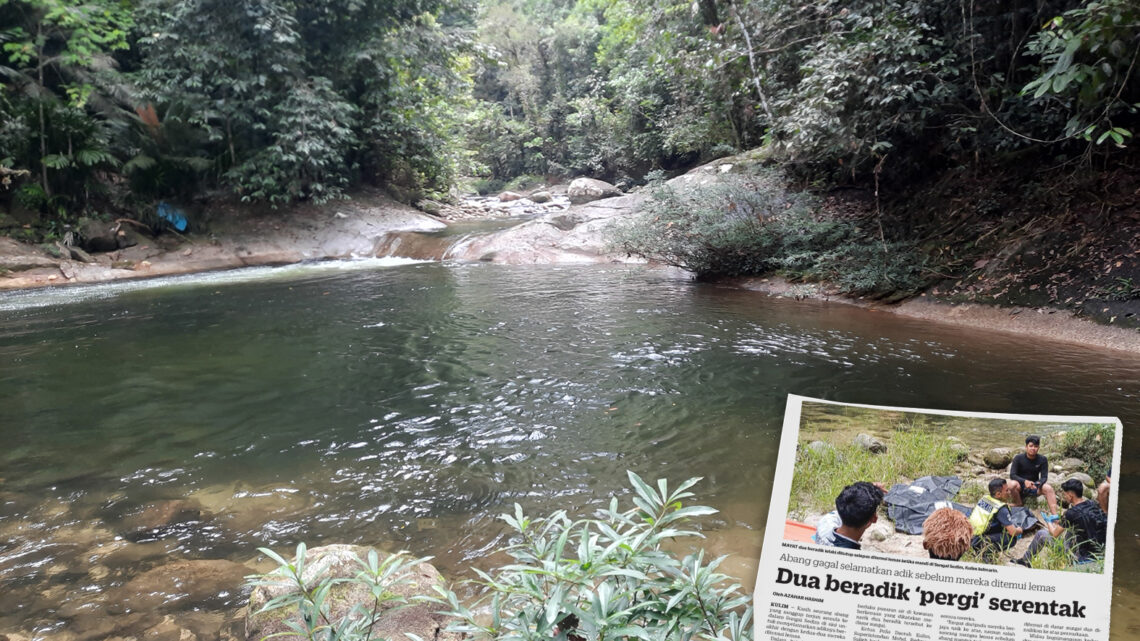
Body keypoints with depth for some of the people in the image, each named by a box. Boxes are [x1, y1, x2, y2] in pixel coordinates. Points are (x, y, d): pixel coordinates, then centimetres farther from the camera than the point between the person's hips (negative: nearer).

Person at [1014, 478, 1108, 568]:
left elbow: (1055, 534, -7)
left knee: (1041, 534, 3)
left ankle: (1025, 561, 25)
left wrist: (1049, 524, 16)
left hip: (1083, 557, -7)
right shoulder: (1094, 504, -2)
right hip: (1101, 551, 7)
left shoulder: (1072, 513, -22)